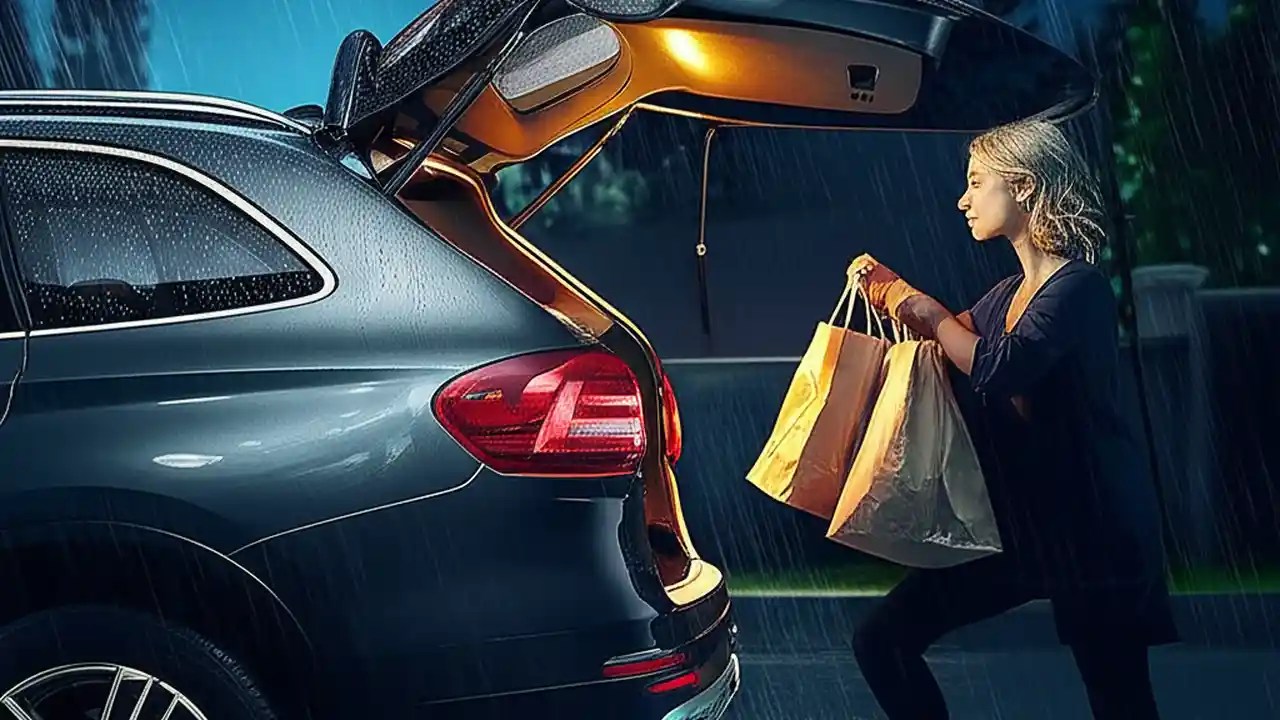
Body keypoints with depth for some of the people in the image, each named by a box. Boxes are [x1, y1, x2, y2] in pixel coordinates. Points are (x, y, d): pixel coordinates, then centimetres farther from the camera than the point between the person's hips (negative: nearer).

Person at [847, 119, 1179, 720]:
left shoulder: (1079, 287, -16)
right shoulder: (1010, 292, 9)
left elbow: (998, 370, -30)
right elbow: (947, 342, 27)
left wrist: (928, 313, -14)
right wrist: (890, 288, 11)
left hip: (1092, 532, -8)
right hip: (1015, 522, 8)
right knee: (881, 640, 2)